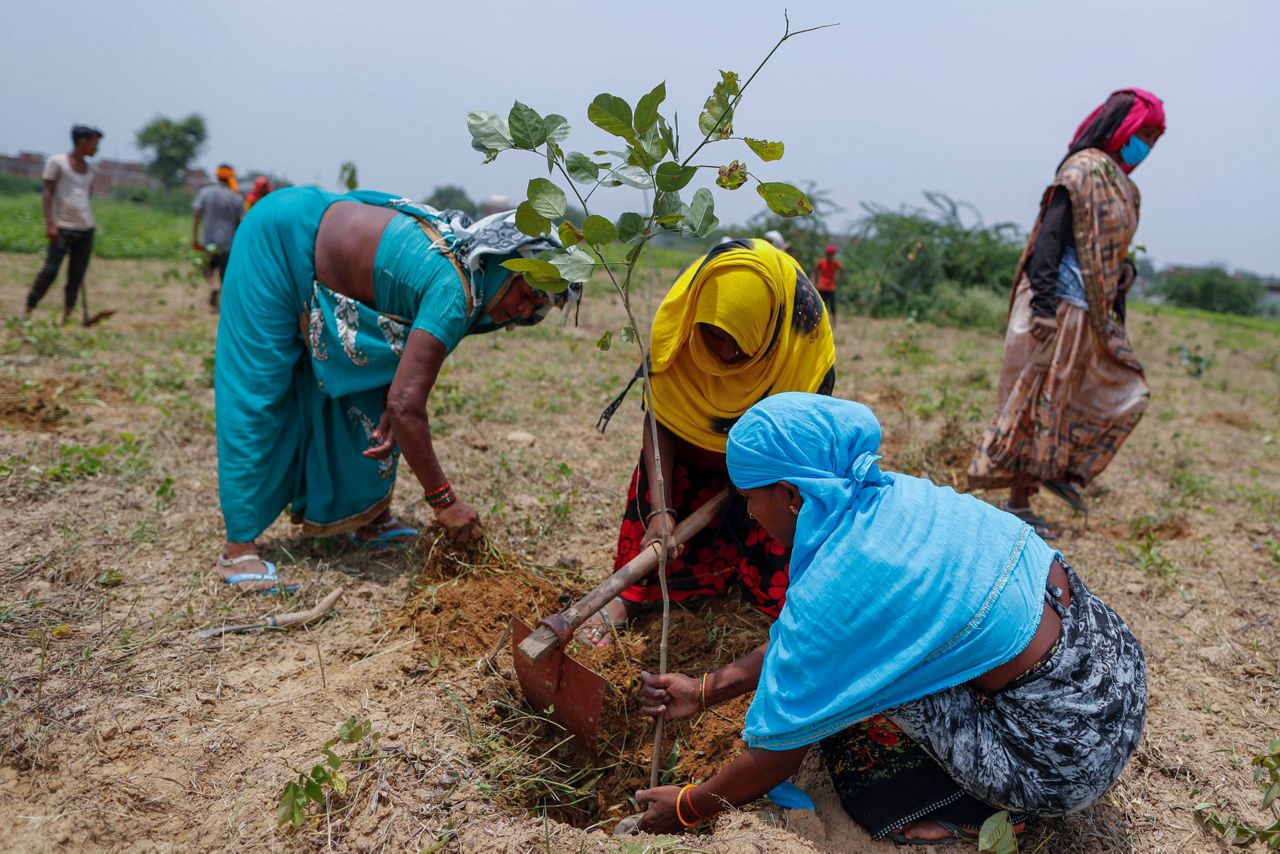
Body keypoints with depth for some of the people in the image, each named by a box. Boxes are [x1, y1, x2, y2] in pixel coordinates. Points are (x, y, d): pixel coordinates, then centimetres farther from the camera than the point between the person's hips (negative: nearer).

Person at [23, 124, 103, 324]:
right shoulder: (57, 162, -1)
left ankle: (67, 316, 8)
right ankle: (27, 311, 1)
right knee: (50, 271, -9)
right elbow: (47, 193, -4)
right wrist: (49, 223, -12)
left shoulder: (90, 169, 15)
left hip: (86, 229, 6)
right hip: (63, 228, -6)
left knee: (77, 274, 3)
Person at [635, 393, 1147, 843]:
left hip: (1065, 765, -8)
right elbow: (796, 639, 11)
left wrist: (687, 807, 7)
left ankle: (966, 809, 6)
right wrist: (705, 691, 16)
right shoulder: (891, 496, 0)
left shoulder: (832, 589, -23)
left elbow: (779, 752, -9)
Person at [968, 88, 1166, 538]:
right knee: (1041, 404, -3)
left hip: (1092, 315, 10)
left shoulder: (1118, 180, 17)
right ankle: (1018, 506, 7)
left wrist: (1125, 271, 7)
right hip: (1062, 309, -10)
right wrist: (1043, 306, -26)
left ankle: (1065, 470, 23)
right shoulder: (1084, 169, -10)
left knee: (1126, 395, 15)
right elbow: (1051, 236, -19)